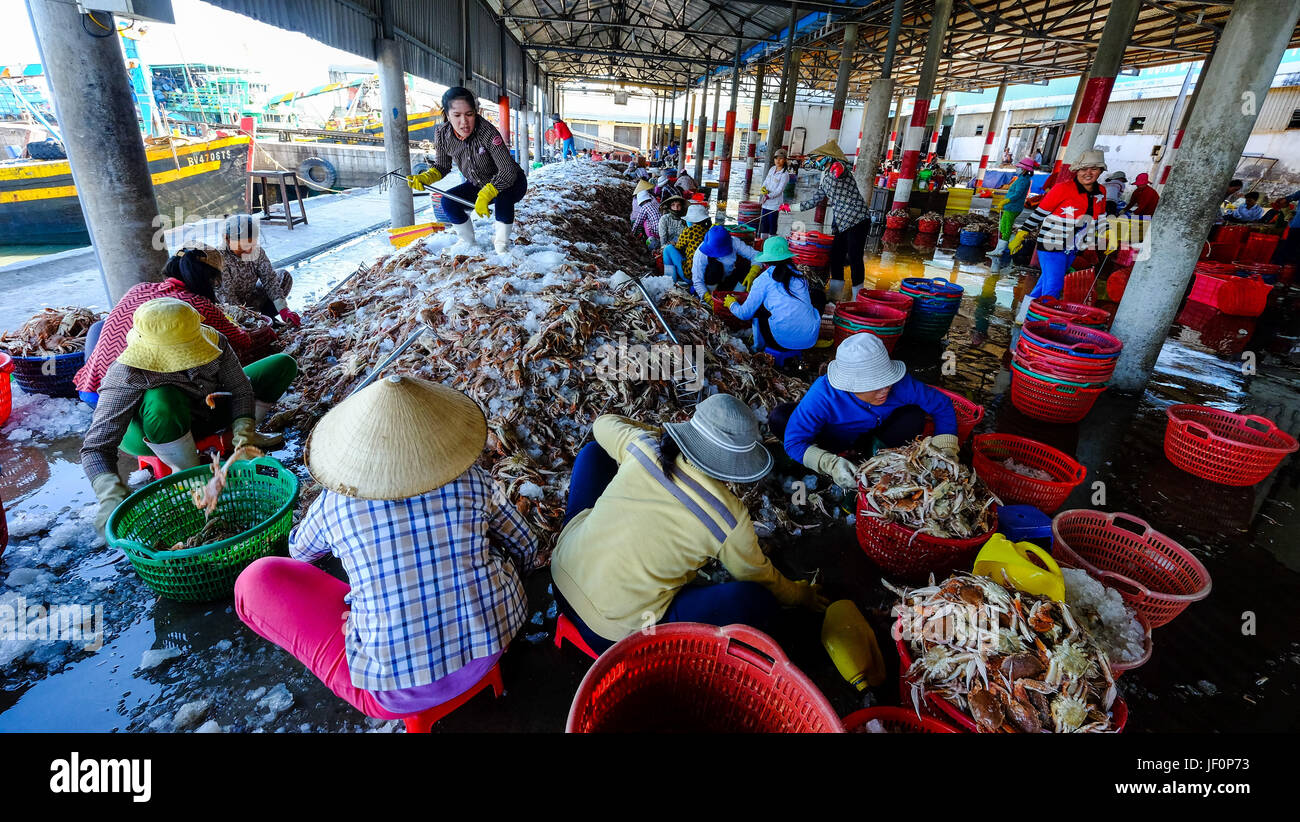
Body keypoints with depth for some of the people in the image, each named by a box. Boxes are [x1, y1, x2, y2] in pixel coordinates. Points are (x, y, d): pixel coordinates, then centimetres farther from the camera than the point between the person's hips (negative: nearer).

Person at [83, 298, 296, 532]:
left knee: (283, 364, -6)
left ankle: (244, 438, 4)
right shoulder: (128, 375, -34)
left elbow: (241, 390, -14)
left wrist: (243, 431, -31)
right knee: (164, 401, -44)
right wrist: (112, 496, -50)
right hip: (151, 433, -4)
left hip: (205, 412, 4)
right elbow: (96, 447, -35)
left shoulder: (213, 341, -24)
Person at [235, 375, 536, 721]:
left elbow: (300, 551, 15)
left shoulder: (334, 504, -10)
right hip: (491, 641, 3)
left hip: (399, 691, -3)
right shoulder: (470, 479, -10)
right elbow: (524, 549, 5)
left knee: (257, 580, 5)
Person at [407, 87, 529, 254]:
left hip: (512, 182, -5)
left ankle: (501, 242, -12)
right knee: (448, 201, -12)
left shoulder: (487, 131, -32)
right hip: (478, 185, 5)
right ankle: (468, 243, 11)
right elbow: (442, 167, 0)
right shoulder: (442, 135, -16)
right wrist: (424, 178, -20)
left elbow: (508, 172, -36)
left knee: (502, 196, -37)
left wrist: (485, 196, -45)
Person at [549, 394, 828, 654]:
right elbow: (760, 578, 4)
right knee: (759, 601, -8)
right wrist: (800, 595, 24)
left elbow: (603, 422, 16)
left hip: (561, 572, 5)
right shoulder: (729, 516, -15)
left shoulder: (643, 444, -8)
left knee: (594, 451, 20)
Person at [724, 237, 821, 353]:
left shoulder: (764, 279, 1)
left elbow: (745, 314, 5)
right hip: (810, 340, 3)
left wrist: (731, 304, 29)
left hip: (782, 342, -3)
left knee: (757, 306, 17)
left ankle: (759, 346, 22)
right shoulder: (799, 275, 12)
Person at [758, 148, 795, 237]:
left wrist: (769, 196, -26)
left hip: (775, 204, -6)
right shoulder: (772, 169, 11)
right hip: (765, 203, 6)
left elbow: (779, 190, -16)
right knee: (763, 222, 10)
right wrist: (763, 189, -5)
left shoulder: (785, 174, -9)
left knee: (772, 223, -2)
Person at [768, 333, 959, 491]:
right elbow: (794, 442, -36)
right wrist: (831, 464, -50)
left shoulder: (901, 384, -30)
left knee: (914, 416, -27)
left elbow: (943, 406, -13)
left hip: (870, 437, 2)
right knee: (778, 418, -28)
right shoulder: (823, 394, -38)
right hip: (834, 440, -2)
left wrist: (946, 450, -23)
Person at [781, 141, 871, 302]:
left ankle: (857, 298, 0)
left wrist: (838, 168, -52)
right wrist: (791, 207, 29)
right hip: (841, 223, 9)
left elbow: (847, 168, -29)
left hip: (857, 219, -9)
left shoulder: (839, 167, -5)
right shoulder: (823, 178, 20)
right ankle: (835, 294, 19)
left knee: (854, 258, -8)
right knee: (836, 256, 9)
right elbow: (814, 200, 28)